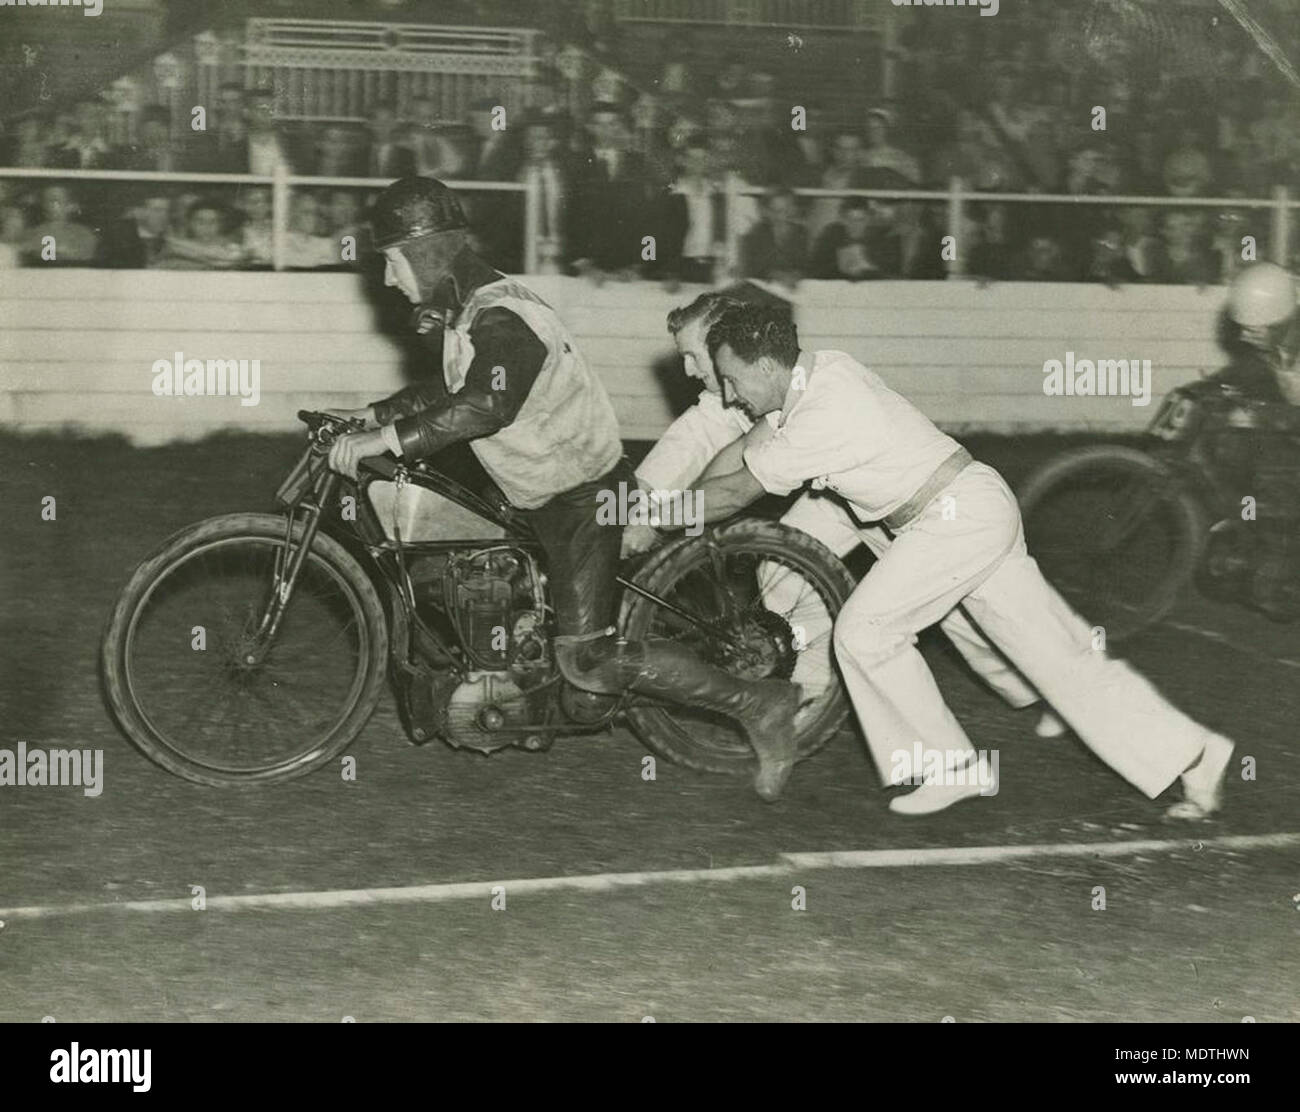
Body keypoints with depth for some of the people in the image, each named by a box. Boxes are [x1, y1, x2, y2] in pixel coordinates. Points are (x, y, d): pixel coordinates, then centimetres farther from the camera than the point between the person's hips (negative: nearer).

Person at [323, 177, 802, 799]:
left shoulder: (498, 320, -23)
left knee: (587, 662, -16)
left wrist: (384, 439, -40)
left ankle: (754, 704, -10)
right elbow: (454, 391, 25)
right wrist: (372, 415, 15)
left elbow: (486, 406, -41)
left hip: (583, 497, -10)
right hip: (544, 496, 10)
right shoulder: (470, 309, 9)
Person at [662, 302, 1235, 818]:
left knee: (864, 630, -9)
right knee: (1061, 653, 9)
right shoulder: (816, 370, 5)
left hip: (957, 518, -10)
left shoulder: (824, 415, -23)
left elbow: (736, 492, -15)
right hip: (982, 509, 10)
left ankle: (950, 765, 1)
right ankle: (1189, 751, 12)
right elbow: (743, 450, 15)